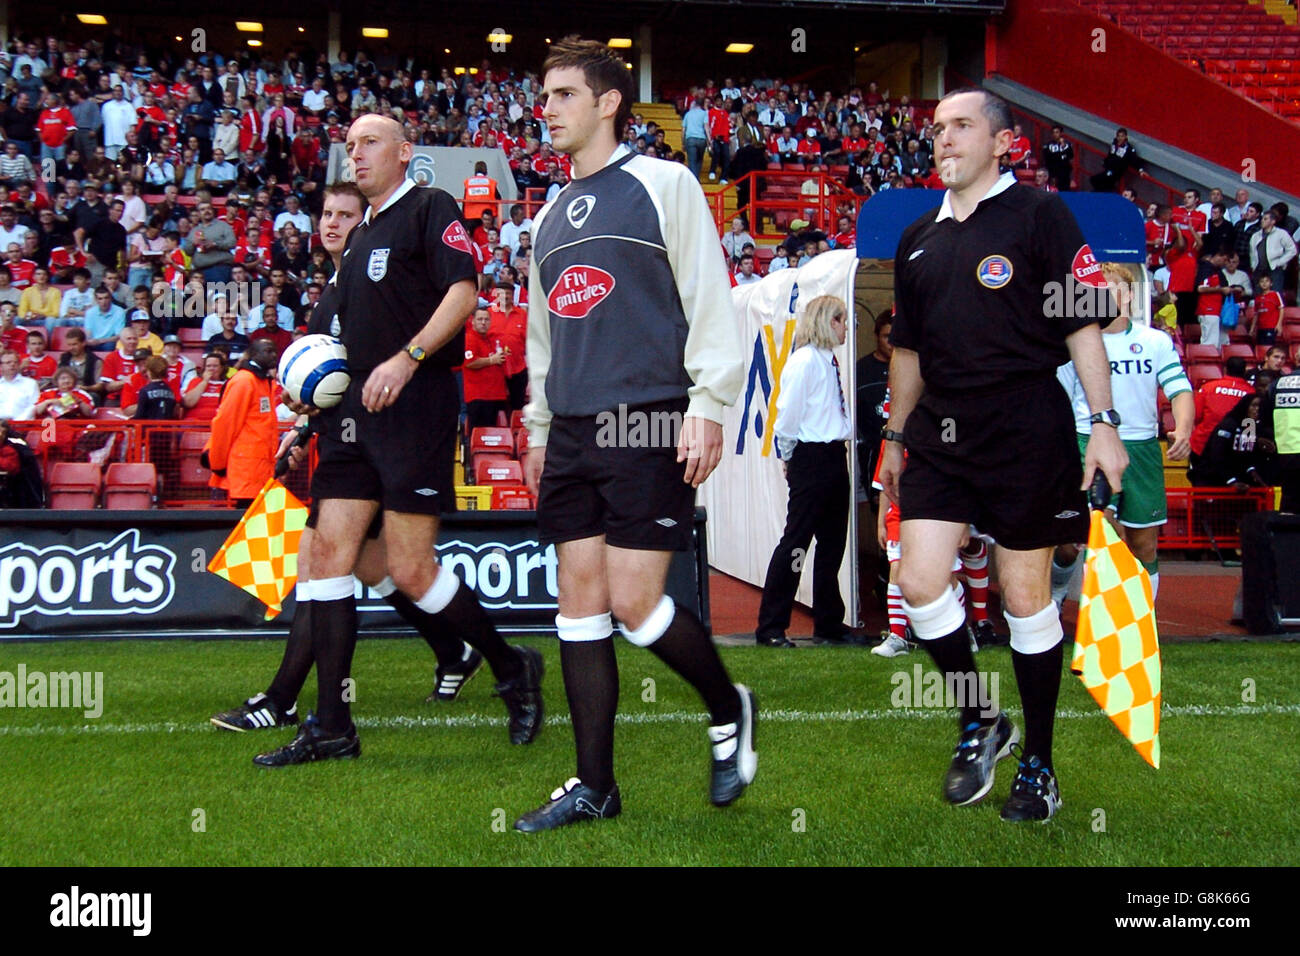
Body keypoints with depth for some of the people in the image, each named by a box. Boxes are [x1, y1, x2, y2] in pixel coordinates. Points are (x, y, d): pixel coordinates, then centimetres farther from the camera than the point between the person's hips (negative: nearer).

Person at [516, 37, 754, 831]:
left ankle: (729, 710, 18)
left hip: (649, 424, -7)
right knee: (580, 600, 4)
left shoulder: (663, 185, 0)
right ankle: (594, 787, 11)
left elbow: (709, 300, -6)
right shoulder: (551, 217, 19)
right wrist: (539, 425, 22)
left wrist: (707, 407, -13)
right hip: (573, 433, 7)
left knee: (633, 601, -10)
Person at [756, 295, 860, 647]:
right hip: (811, 459, -9)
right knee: (795, 542, -5)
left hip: (834, 456, 9)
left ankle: (829, 624, 20)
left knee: (832, 544, 12)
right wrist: (788, 459, -4)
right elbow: (789, 413, -12)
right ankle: (770, 627, 0)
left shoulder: (830, 361, 13)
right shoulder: (804, 360, -12)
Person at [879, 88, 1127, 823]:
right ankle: (981, 723, 20)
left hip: (1026, 430, -5)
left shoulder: (1040, 214, -2)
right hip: (942, 432, 5)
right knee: (919, 583, -3)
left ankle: (1040, 765, 15)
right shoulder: (919, 239, 14)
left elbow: (1083, 325, -6)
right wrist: (896, 437, 23)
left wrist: (1104, 422, -12)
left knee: (1025, 596, 1)